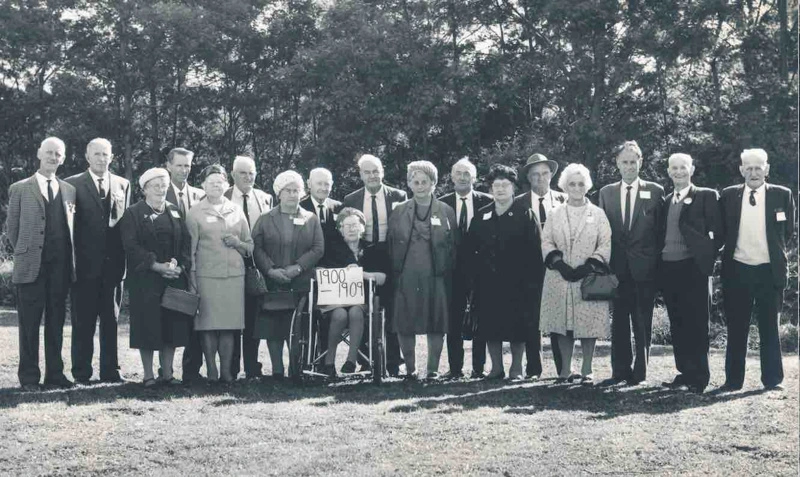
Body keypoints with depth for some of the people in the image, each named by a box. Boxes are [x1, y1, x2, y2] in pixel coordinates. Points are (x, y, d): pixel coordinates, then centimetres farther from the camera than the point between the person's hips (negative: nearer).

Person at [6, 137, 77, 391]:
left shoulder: (69, 190, 12)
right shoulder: (20, 189, 3)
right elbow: (12, 227, 6)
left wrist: (70, 259, 7)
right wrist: (24, 253, 6)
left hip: (61, 266, 3)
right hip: (31, 266, -3)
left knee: (56, 321, 8)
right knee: (29, 322, 1)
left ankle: (55, 373, 16)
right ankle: (29, 376, 9)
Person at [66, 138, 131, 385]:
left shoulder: (123, 185, 11)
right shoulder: (73, 184, 0)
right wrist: (71, 260, -10)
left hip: (113, 263, 3)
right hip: (85, 264, -3)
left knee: (111, 320, 9)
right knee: (83, 322, 3)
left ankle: (110, 371, 16)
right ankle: (81, 372, 10)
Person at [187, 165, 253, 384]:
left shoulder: (236, 211, 15)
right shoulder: (195, 213, 7)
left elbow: (250, 246, 18)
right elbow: (190, 248, 3)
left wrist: (237, 243, -4)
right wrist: (191, 278, -5)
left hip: (234, 275, 2)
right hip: (206, 275, -2)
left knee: (229, 325, 0)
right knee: (208, 324, -4)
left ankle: (227, 371, 5)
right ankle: (211, 371, 3)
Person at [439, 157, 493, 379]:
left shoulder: (487, 202, 2)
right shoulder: (442, 203, 5)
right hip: (453, 270, 1)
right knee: (453, 321, 3)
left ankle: (479, 367, 12)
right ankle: (455, 368, 9)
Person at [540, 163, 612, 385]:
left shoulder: (598, 213, 6)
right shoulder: (554, 214, 11)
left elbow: (606, 244, 0)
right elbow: (546, 242, 5)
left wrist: (589, 266, -12)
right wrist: (559, 264, -11)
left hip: (589, 278, -2)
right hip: (560, 278, 2)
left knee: (589, 324, -3)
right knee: (562, 324, 4)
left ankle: (587, 370, 6)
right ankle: (566, 369, 12)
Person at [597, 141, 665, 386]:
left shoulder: (655, 191, 3)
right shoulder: (606, 192, 10)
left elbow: (661, 230, 2)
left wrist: (657, 262, -5)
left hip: (644, 267, -2)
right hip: (617, 268, 2)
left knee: (643, 323, 2)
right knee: (619, 322, 6)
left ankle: (639, 372, 9)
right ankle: (620, 371, 12)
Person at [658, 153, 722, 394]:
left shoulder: (706, 196, 0)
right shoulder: (666, 201, 16)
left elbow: (717, 232, -4)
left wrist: (707, 257, -9)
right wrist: (659, 260, 7)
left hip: (693, 267, -6)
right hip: (668, 268, 6)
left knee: (696, 324, -4)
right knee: (677, 324, 10)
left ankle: (699, 377, 2)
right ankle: (685, 372, 18)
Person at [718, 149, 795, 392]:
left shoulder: (782, 195, 1)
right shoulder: (728, 196, 4)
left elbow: (788, 231, 9)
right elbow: (721, 230, 13)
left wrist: (779, 255, 7)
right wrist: (726, 253, 6)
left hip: (769, 271, -1)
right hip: (737, 270, 1)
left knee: (769, 327, 5)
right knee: (736, 328, 7)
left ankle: (772, 379, 12)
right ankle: (733, 380, 13)